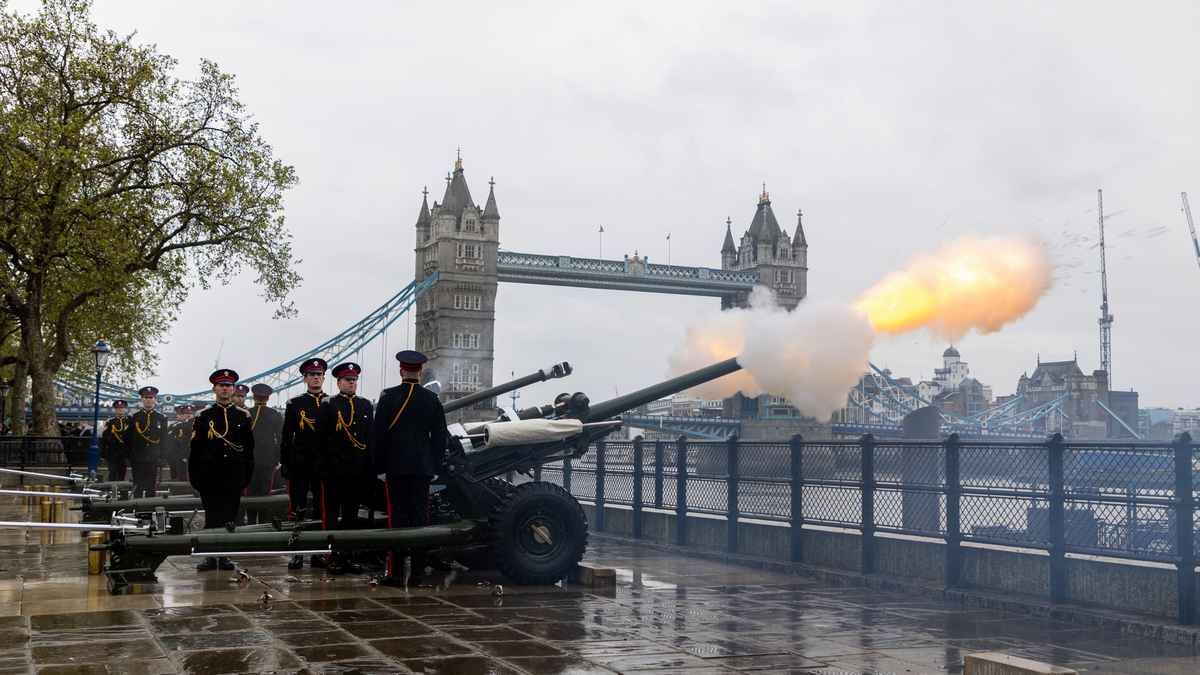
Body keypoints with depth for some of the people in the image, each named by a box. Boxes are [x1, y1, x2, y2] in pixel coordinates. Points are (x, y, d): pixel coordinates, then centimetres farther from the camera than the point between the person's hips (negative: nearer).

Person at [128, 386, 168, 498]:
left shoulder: (162, 418, 9)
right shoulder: (134, 417, 7)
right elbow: (130, 439, 5)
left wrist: (162, 458, -1)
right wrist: (130, 457, -3)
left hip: (154, 459, 0)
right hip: (138, 459, 0)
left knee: (151, 489, 1)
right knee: (137, 488, 0)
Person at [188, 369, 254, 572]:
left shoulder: (243, 416, 8)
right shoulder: (204, 416, 5)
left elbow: (249, 448, 9)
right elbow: (195, 449, 4)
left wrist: (247, 476, 4)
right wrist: (194, 476, -1)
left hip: (234, 476, 1)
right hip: (210, 476, -1)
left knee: (230, 516, 3)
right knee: (211, 516, 1)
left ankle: (225, 556, 10)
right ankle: (210, 557, 5)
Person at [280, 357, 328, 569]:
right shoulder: (294, 404, 5)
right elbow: (286, 436, 5)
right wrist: (284, 464, -1)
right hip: (299, 464, -1)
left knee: (322, 510, 5)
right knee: (297, 510, 0)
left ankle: (319, 553, 11)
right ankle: (297, 554, 4)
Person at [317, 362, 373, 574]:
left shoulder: (366, 405, 13)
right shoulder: (328, 406, 0)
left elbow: (370, 437, 13)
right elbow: (320, 439, -5)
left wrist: (369, 467, 6)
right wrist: (323, 466, -12)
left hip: (358, 471, 4)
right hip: (334, 471, -4)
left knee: (351, 515, 9)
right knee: (331, 515, 2)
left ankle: (347, 556, 16)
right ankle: (334, 558, 5)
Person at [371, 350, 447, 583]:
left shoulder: (388, 397, -4)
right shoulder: (432, 399, 3)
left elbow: (378, 434, -3)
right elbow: (440, 437, 6)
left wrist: (379, 466, 5)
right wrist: (436, 466, 14)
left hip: (395, 467, -2)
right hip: (423, 467, 2)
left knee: (398, 517, 0)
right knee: (420, 516, 5)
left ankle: (395, 571, 0)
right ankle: (418, 569, 7)